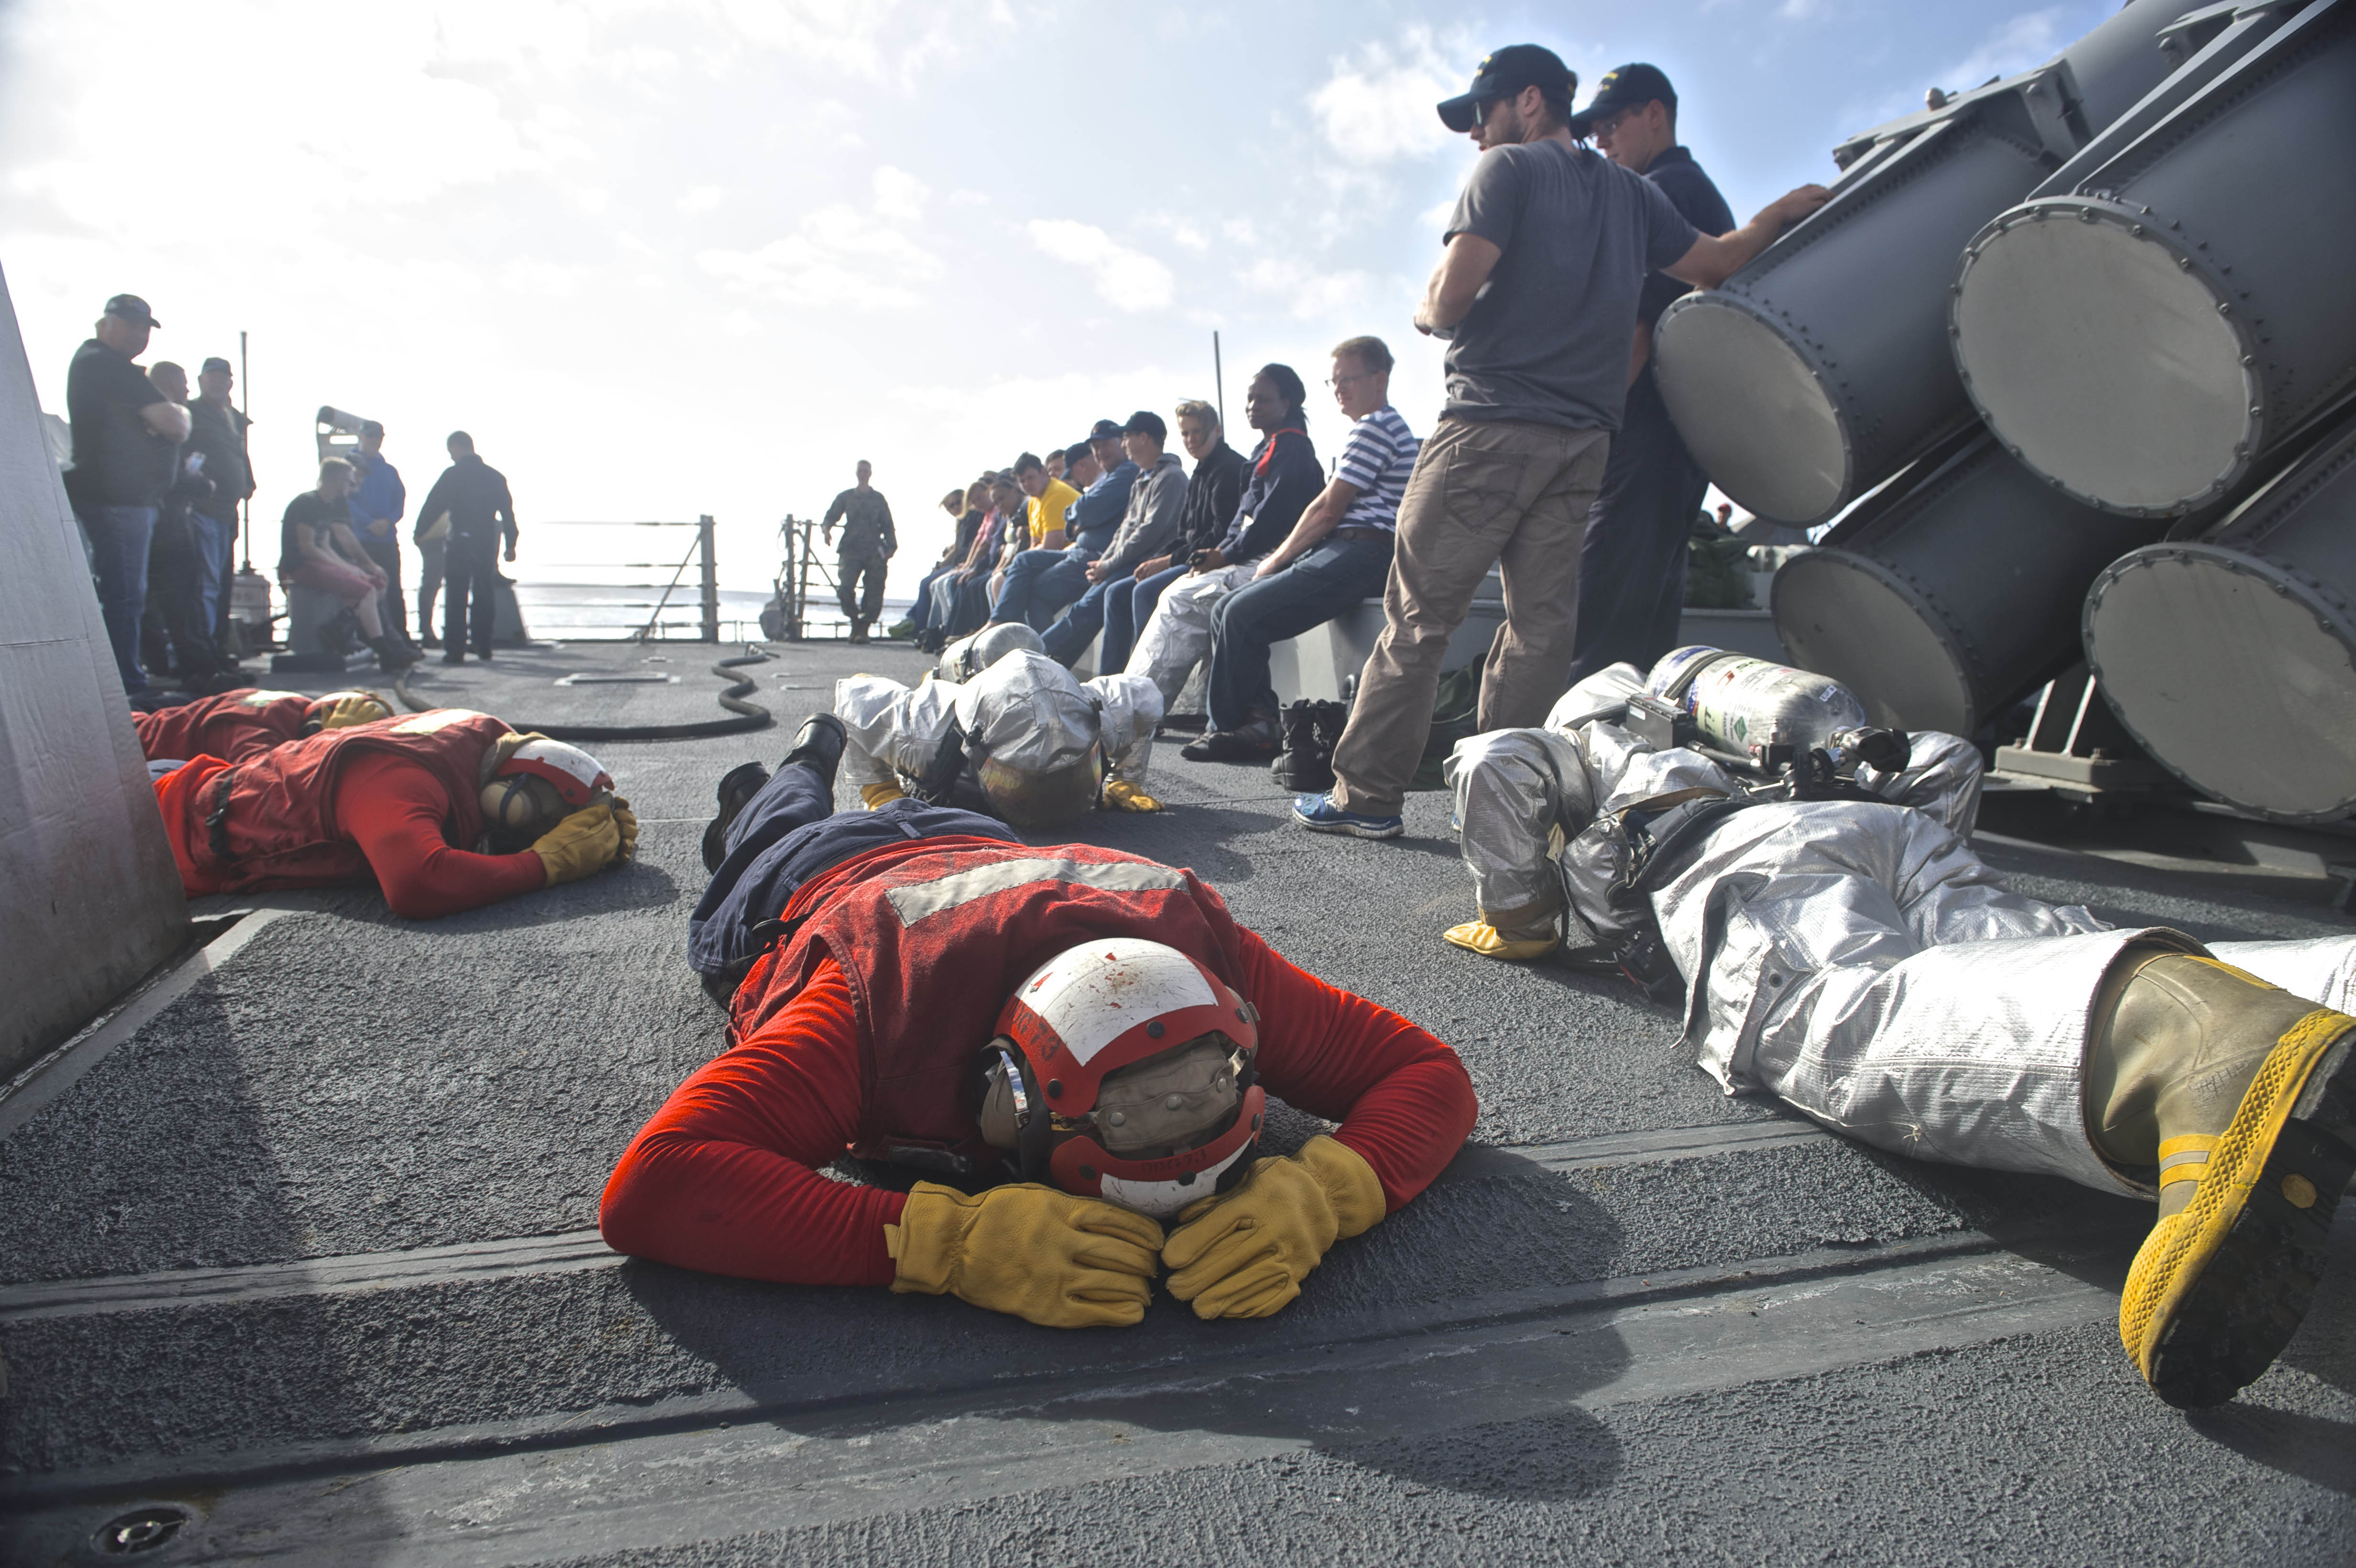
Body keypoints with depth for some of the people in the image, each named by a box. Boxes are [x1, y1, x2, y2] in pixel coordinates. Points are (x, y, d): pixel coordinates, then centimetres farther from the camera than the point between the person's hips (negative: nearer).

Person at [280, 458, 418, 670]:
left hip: (318, 564, 10)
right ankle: (386, 656, -24)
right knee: (365, 591, -23)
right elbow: (306, 547, -18)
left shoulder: (329, 506, 18)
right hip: (300, 568, -10)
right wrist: (345, 567, -15)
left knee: (378, 584, 3)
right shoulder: (307, 503, -10)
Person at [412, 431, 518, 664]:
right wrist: (511, 545, 13)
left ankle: (455, 649, -5)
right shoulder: (495, 476, 7)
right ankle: (483, 645, 18)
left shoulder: (452, 475, -7)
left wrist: (419, 533, 7)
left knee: (456, 597, -1)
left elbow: (433, 505, -6)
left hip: (459, 541, -4)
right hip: (488, 542, 4)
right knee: (484, 594, 14)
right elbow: (508, 512, 9)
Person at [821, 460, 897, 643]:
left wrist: (891, 546, -2)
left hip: (874, 551, 0)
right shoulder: (846, 497, 16)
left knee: (874, 590, -9)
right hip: (851, 550, 0)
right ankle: (855, 622, 2)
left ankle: (864, 628, 0)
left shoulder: (878, 499, 15)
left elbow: (887, 525, 12)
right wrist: (826, 528, -13)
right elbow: (831, 515, 9)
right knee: (845, 587, -17)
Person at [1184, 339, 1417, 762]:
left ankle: (1227, 727, -7)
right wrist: (1280, 557, 13)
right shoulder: (1383, 427, 27)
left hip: (1358, 555, -11)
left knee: (1244, 614, -22)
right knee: (1227, 610, 3)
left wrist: (1277, 560, -3)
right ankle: (1258, 721, -6)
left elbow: (1327, 511, -13)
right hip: (1337, 552, 11)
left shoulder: (1374, 427, -7)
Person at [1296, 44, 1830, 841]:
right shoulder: (1632, 192, 19)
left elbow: (1451, 297, -12)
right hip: (1584, 439, 7)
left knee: (1416, 615, -4)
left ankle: (1368, 794, -2)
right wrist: (1783, 211, 45)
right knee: (1541, 626, 4)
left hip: (1490, 424, -6)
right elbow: (1716, 263, 28)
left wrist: (1425, 313, 10)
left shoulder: (1509, 169, 0)